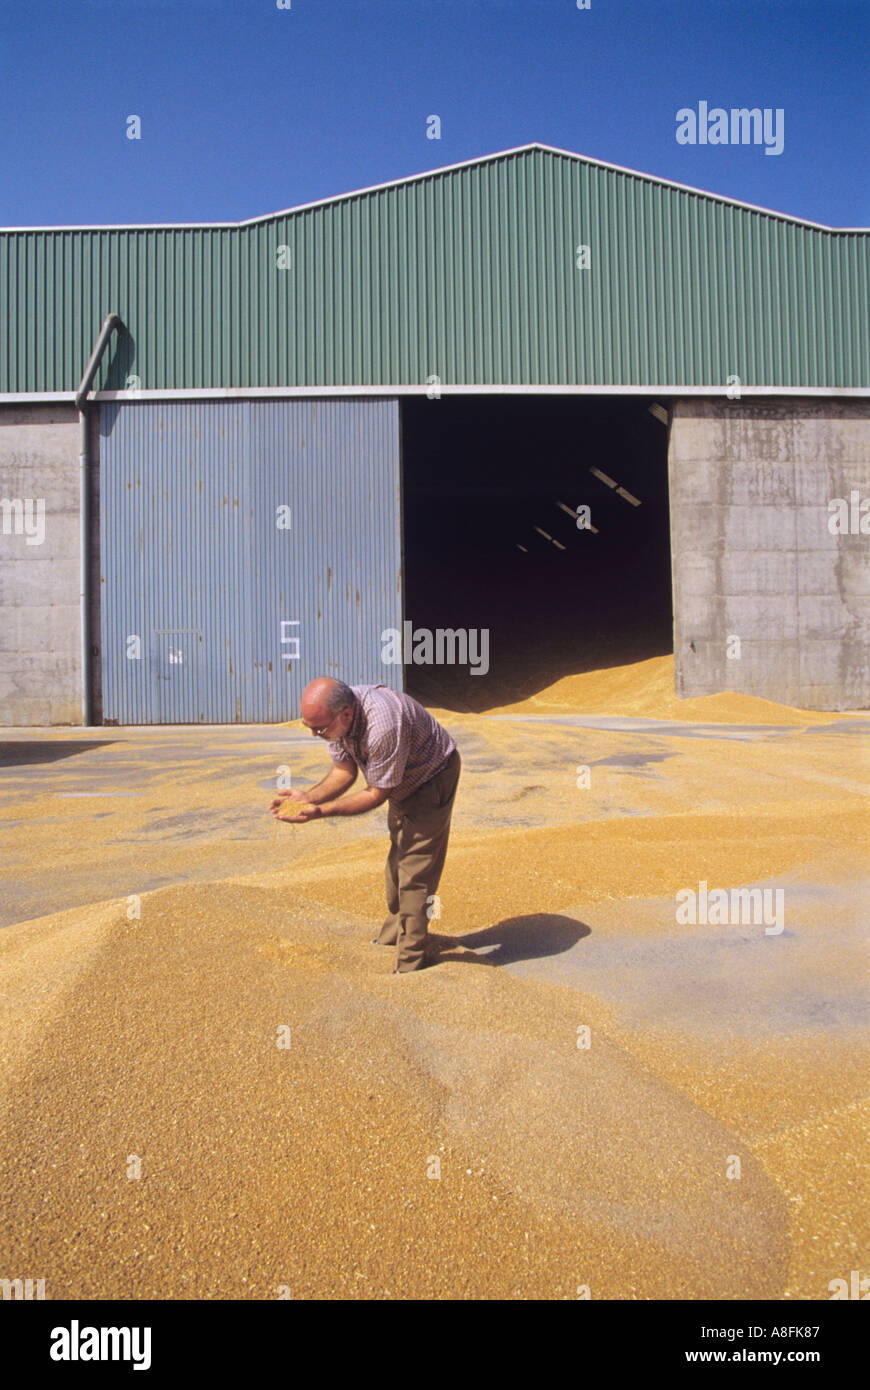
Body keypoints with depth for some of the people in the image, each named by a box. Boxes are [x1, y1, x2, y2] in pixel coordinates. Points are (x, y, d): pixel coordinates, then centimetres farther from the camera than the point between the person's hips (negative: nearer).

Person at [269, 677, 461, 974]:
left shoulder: (382, 725, -42)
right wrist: (309, 797, -23)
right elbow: (344, 771, -6)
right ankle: (394, 933, 35)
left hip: (433, 778, -8)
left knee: (416, 867, -9)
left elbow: (377, 794, -30)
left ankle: (412, 960, 0)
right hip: (404, 783, 8)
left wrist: (321, 811, -34)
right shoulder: (335, 715, -16)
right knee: (397, 859, 18)